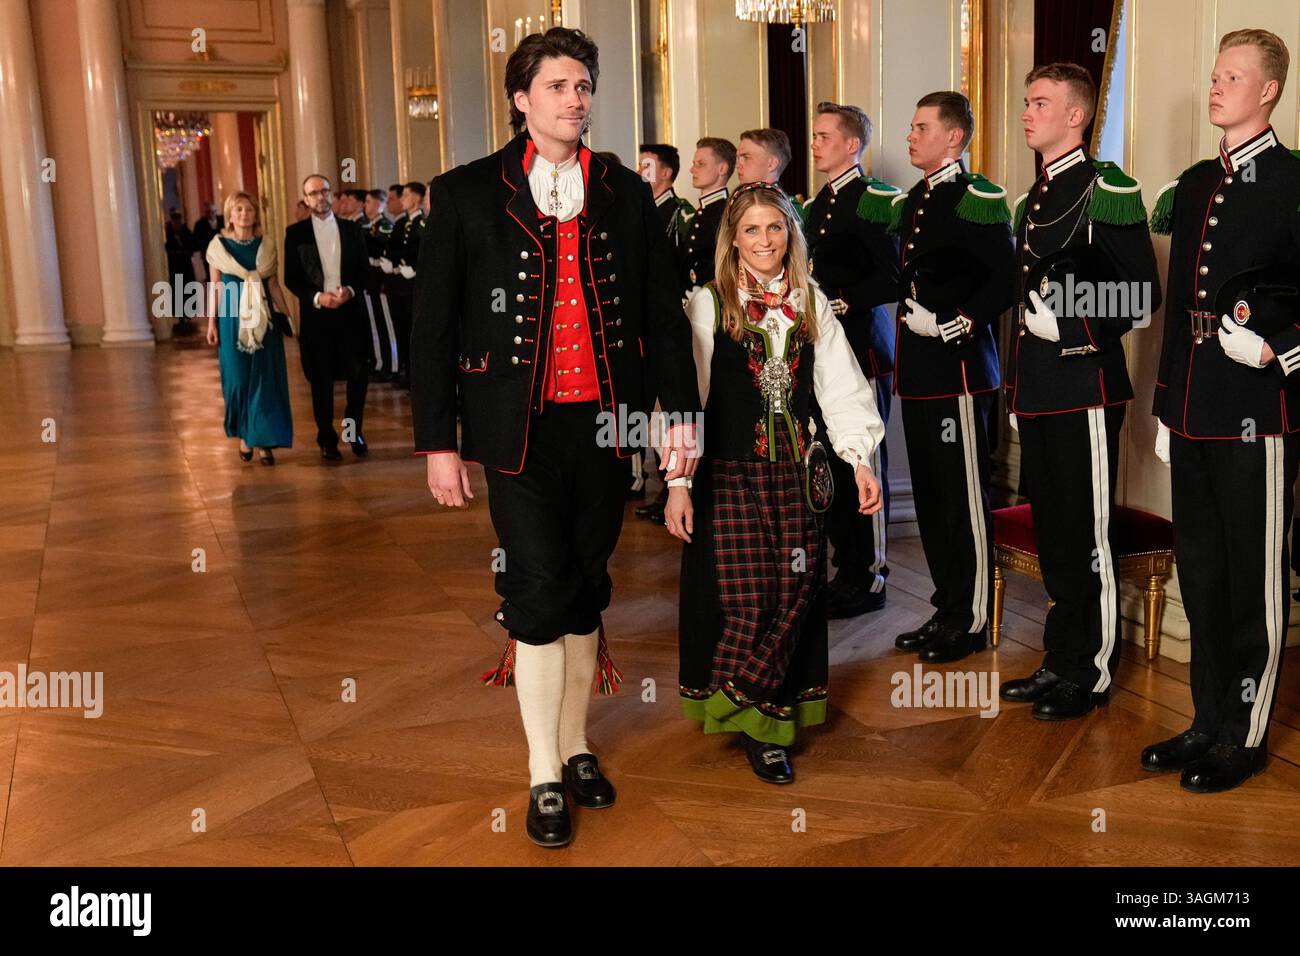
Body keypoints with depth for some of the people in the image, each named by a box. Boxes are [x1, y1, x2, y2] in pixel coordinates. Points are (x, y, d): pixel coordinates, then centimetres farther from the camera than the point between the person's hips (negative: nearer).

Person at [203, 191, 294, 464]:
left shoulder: (266, 246, 5)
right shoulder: (218, 246, 2)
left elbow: (274, 284, 8)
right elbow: (215, 287, 3)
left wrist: (285, 315, 3)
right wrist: (212, 322, 0)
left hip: (263, 319, 1)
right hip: (232, 319, -1)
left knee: (265, 377, 0)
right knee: (238, 378, 3)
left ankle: (263, 438, 5)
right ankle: (243, 435, 17)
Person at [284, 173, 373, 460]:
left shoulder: (351, 229, 9)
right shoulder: (295, 232, 4)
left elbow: (364, 270, 9)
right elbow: (291, 278, 1)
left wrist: (351, 290, -10)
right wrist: (317, 297, -13)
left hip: (350, 310, 1)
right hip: (315, 313, -1)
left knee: (359, 374, 0)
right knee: (321, 380, 3)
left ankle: (354, 431, 19)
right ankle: (327, 439, 14)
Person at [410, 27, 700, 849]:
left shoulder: (626, 195, 8)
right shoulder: (468, 194, 1)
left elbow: (663, 312, 9)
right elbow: (433, 326, 0)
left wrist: (682, 412, 2)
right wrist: (438, 441, -4)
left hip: (605, 425, 3)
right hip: (518, 429, -2)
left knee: (586, 588, 11)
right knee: (540, 592, -4)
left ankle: (575, 743, 28)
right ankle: (545, 775, 12)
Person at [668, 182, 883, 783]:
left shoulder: (812, 305, 10)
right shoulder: (708, 305, 0)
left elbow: (840, 386, 8)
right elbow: (685, 394, -3)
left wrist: (860, 459, -3)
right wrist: (678, 482, -8)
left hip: (796, 474, 3)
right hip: (730, 473, -3)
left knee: (796, 593, -1)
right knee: (746, 598, -7)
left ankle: (775, 712, 15)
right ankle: (748, 717, 13)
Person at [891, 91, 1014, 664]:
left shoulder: (978, 199, -10)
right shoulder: (913, 201, 16)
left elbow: (1004, 282, -17)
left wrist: (952, 327, -18)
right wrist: (910, 325, 14)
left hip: (959, 370, -9)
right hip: (918, 373, 9)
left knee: (964, 499, -1)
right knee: (930, 497, 14)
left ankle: (972, 621, 10)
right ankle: (946, 609, 26)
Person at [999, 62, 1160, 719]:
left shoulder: (1107, 190, -8)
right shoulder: (1029, 204, 17)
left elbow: (1141, 296, -10)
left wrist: (1072, 327, -17)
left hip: (1085, 390, -8)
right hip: (1037, 392, 8)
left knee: (1086, 536, 0)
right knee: (1051, 533, 15)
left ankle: (1091, 675, 13)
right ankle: (1061, 660, 27)